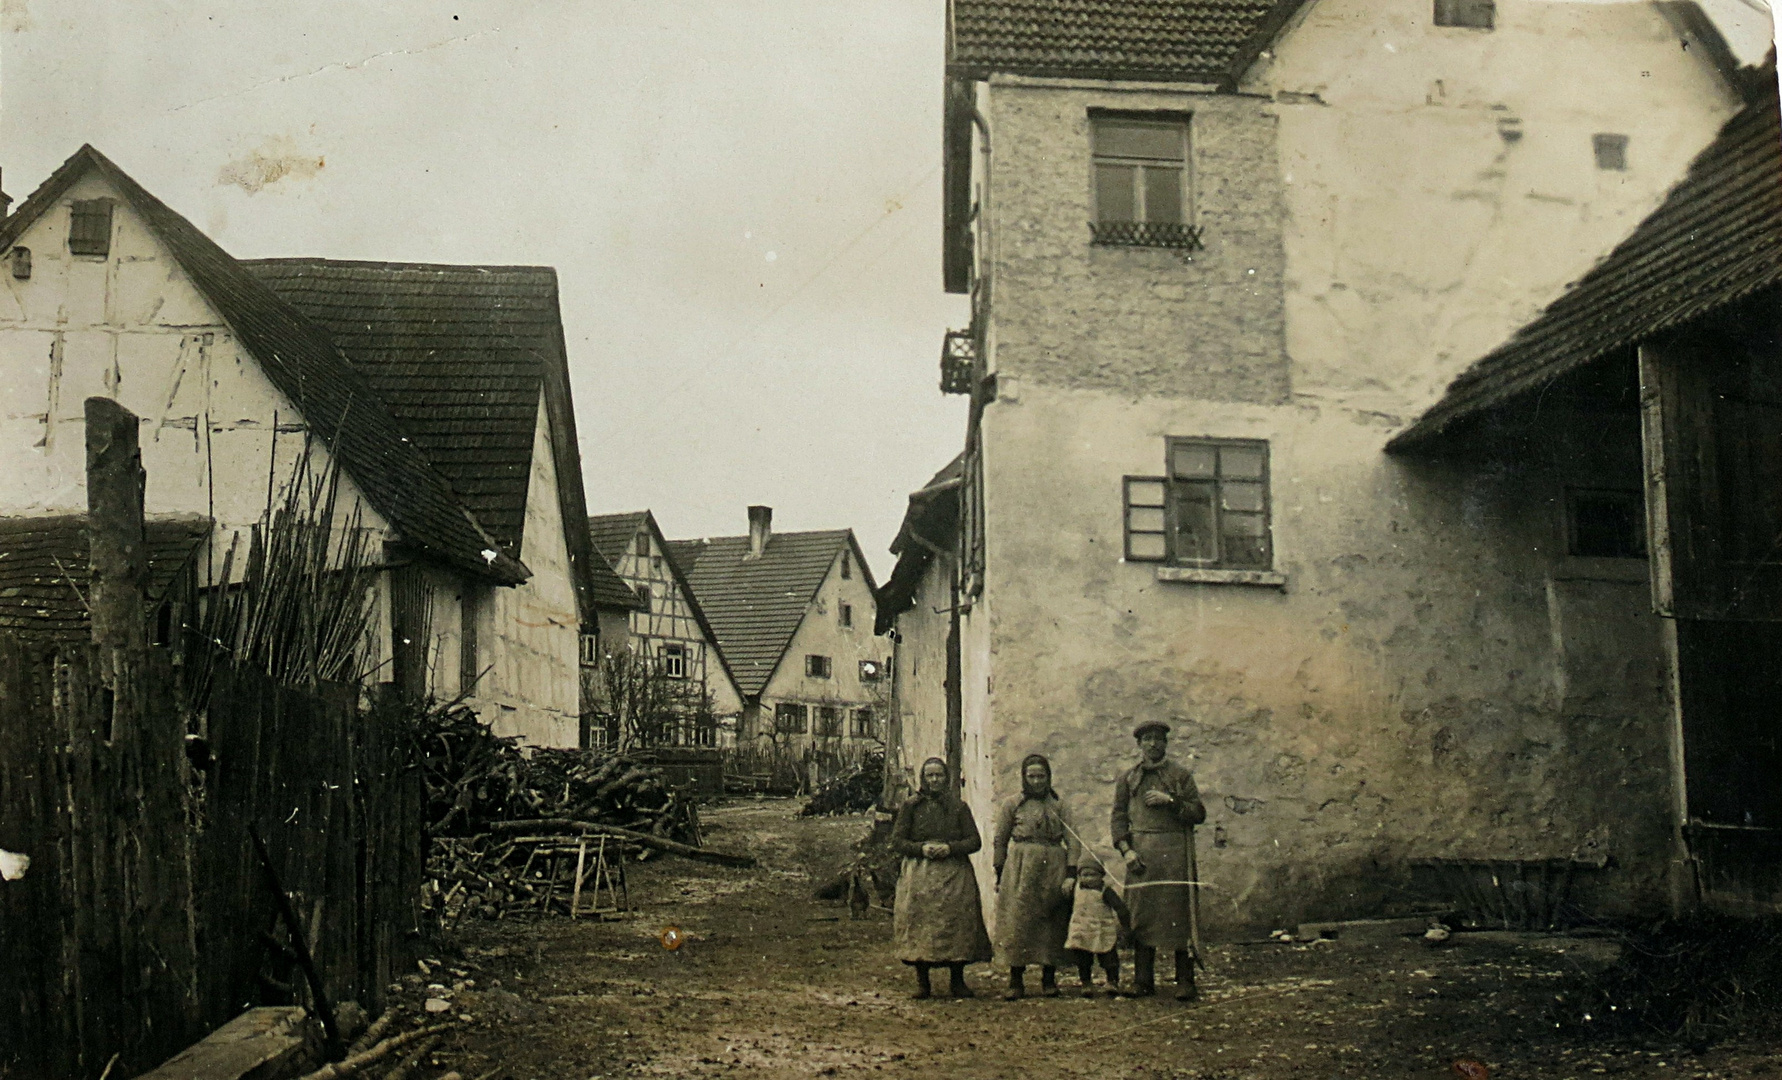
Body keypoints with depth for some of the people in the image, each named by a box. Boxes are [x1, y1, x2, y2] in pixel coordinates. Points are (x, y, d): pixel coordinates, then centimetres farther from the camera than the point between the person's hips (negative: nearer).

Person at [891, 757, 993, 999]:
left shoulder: (959, 806, 10)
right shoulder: (911, 805, 8)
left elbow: (975, 841, 6)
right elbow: (897, 841, 6)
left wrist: (950, 848, -11)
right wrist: (921, 848, -11)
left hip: (955, 873, 1)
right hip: (919, 875, 0)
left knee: (957, 924, -4)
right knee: (919, 925, -6)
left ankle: (957, 981, 6)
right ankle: (922, 983, 3)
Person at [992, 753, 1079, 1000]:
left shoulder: (1059, 805, 9)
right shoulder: (1012, 805, 7)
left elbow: (1072, 841, 3)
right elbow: (1000, 841, 9)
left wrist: (1071, 875, -7)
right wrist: (1000, 877, 3)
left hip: (1053, 869, 1)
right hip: (1020, 869, -1)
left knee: (1053, 924, 3)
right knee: (1018, 922, -7)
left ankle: (1049, 980, 13)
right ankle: (1016, 982, -3)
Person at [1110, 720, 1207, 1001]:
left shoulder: (1181, 776, 11)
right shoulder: (1128, 779, 15)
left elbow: (1199, 814, 6)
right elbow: (1119, 817, 10)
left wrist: (1170, 800, -9)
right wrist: (1126, 850, -4)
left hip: (1175, 852, -1)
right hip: (1140, 853, 1)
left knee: (1179, 913, -6)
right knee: (1141, 914, -2)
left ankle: (1184, 982, -3)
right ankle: (1143, 982, 5)